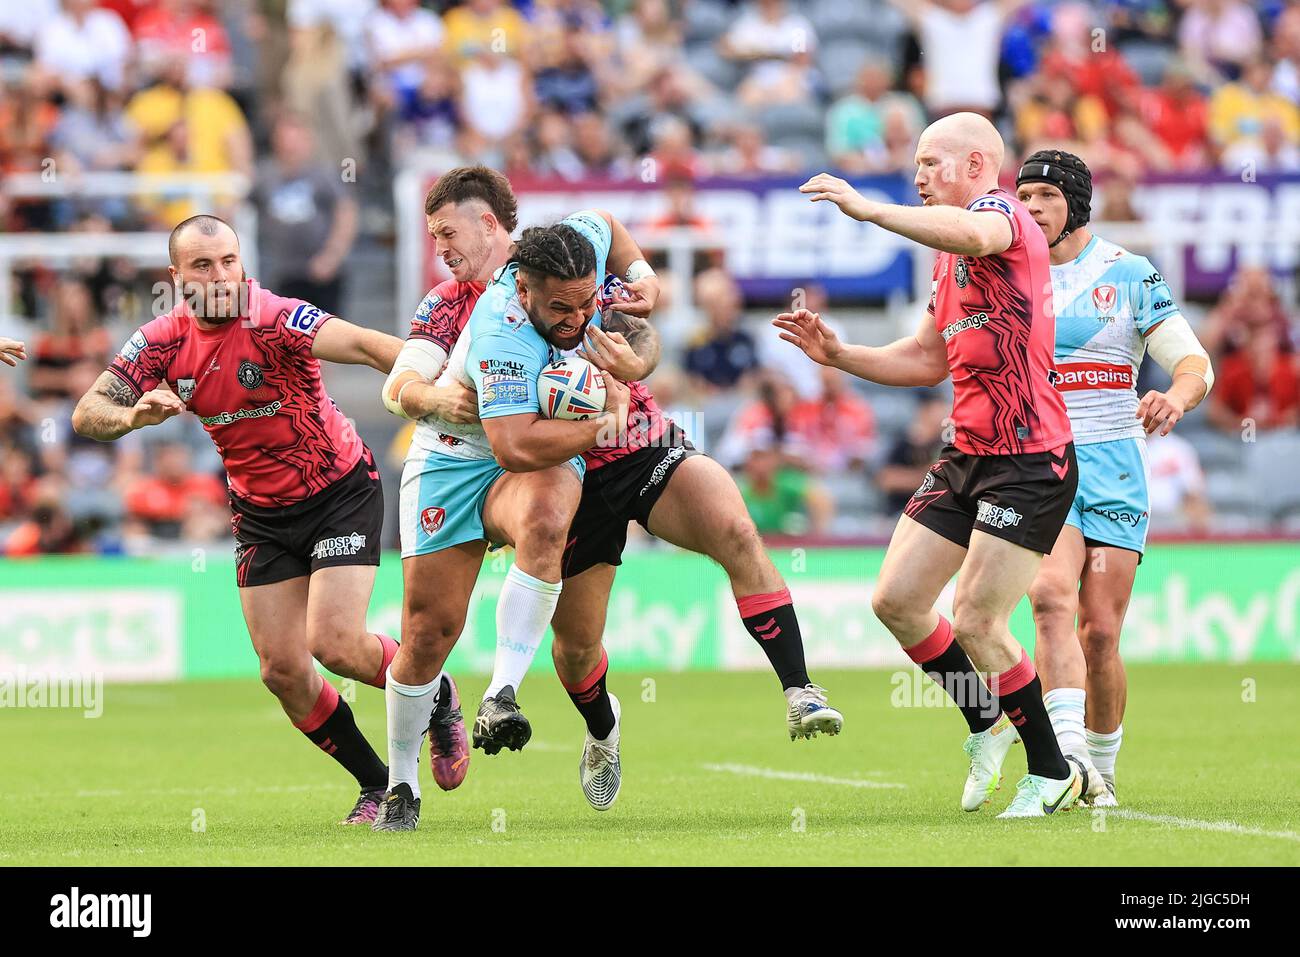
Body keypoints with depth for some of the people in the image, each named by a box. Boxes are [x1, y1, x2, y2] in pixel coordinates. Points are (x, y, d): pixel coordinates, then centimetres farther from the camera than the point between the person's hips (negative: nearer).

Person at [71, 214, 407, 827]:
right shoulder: (162, 340, -8)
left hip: (340, 491, -5)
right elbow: (87, 413, -12)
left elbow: (362, 344, -39)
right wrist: (133, 416, -35)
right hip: (260, 515, 5)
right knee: (282, 670, -1)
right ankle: (378, 785, 18)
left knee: (334, 642, -19)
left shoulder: (271, 318, -24)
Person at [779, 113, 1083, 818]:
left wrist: (869, 209, -36)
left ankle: (1053, 772, 5)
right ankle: (987, 725, 24)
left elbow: (973, 233, -38)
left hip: (1029, 459, -9)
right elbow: (928, 360, 28)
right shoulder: (948, 259, 19)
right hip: (966, 454, 9)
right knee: (896, 601, 5)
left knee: (975, 622, -11)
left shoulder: (1002, 211, -11)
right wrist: (836, 354, 15)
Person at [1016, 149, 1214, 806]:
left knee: (1099, 632, -5)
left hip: (1112, 465, -1)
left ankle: (1100, 769, 15)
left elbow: (1195, 365, -4)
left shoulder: (1129, 274, 2)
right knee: (1051, 595, -24)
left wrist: (1174, 400, -26)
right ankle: (1066, 752, -36)